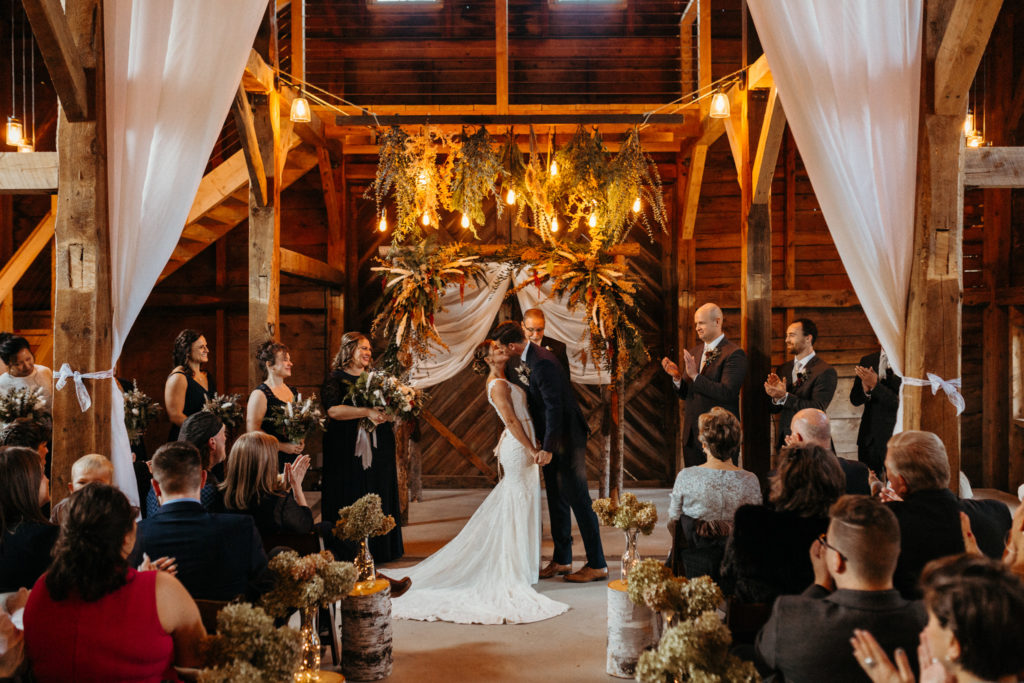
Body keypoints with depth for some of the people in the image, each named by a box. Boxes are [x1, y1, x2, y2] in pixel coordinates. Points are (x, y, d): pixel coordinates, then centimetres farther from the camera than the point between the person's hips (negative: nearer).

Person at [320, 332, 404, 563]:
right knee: (351, 501, -2)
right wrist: (367, 412, -27)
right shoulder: (335, 379, -4)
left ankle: (379, 550, 15)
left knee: (378, 498, 7)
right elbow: (333, 410, -20)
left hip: (378, 449, 5)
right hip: (348, 451, -5)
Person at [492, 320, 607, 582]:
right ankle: (562, 560, 26)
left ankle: (597, 565, 6)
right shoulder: (527, 360, 8)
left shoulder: (542, 363, -23)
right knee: (557, 501, 15)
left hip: (566, 439, -10)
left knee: (579, 501, -3)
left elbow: (555, 406, -25)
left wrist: (548, 447, -25)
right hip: (552, 440, 10)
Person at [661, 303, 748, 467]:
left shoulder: (734, 354, -10)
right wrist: (677, 377, -6)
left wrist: (695, 376, -24)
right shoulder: (693, 352, 13)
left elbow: (728, 393, -21)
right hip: (692, 434, 7)